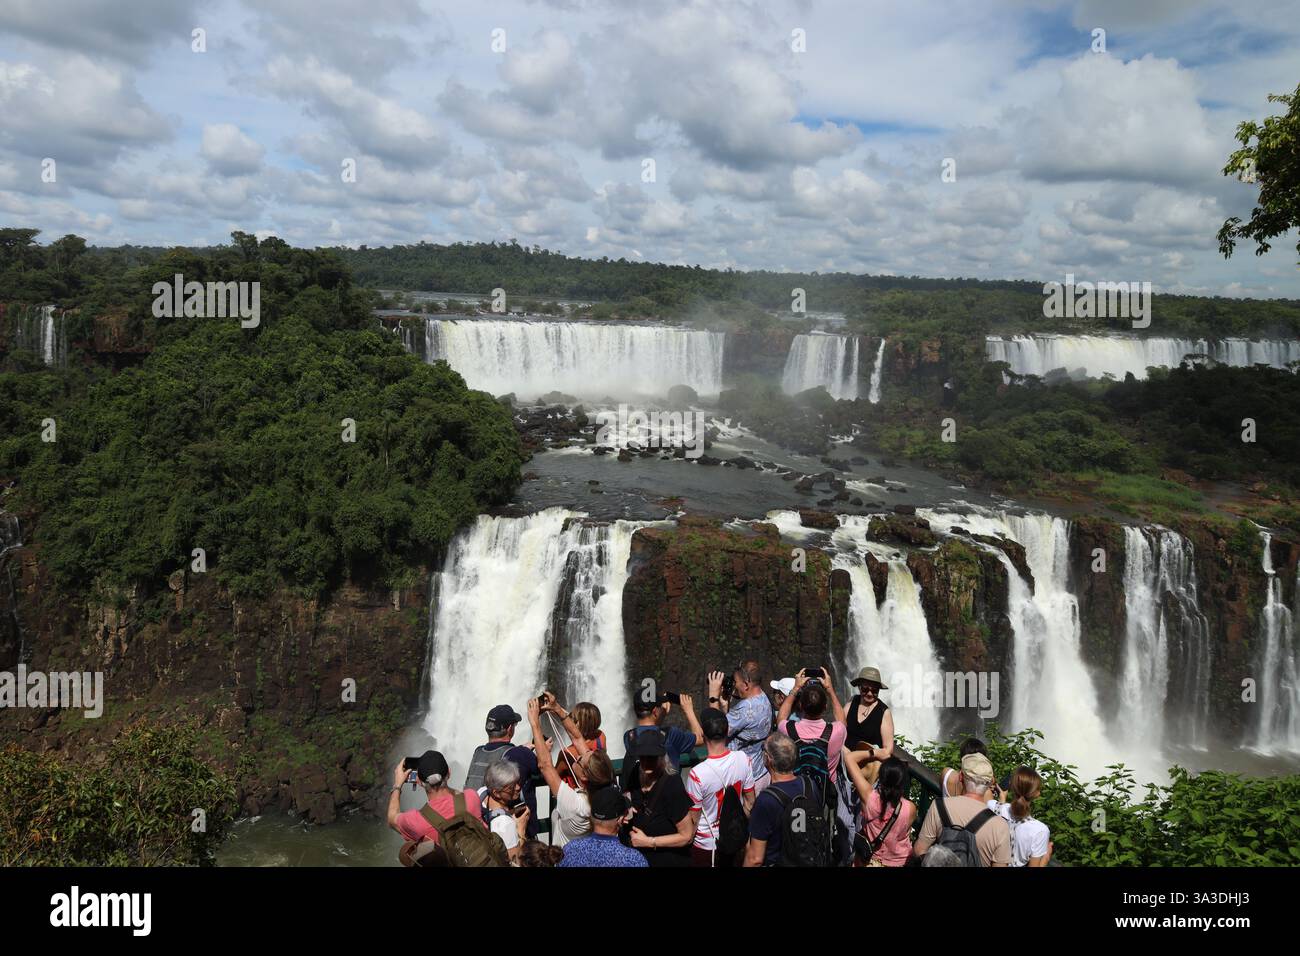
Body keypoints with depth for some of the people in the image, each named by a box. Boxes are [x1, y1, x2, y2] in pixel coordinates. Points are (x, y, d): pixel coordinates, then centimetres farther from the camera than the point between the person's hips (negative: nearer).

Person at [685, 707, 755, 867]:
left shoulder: (697, 774, -31)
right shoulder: (743, 759, -17)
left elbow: (693, 819, -19)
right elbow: (750, 801, -2)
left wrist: (687, 840, 0)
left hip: (707, 845, -4)